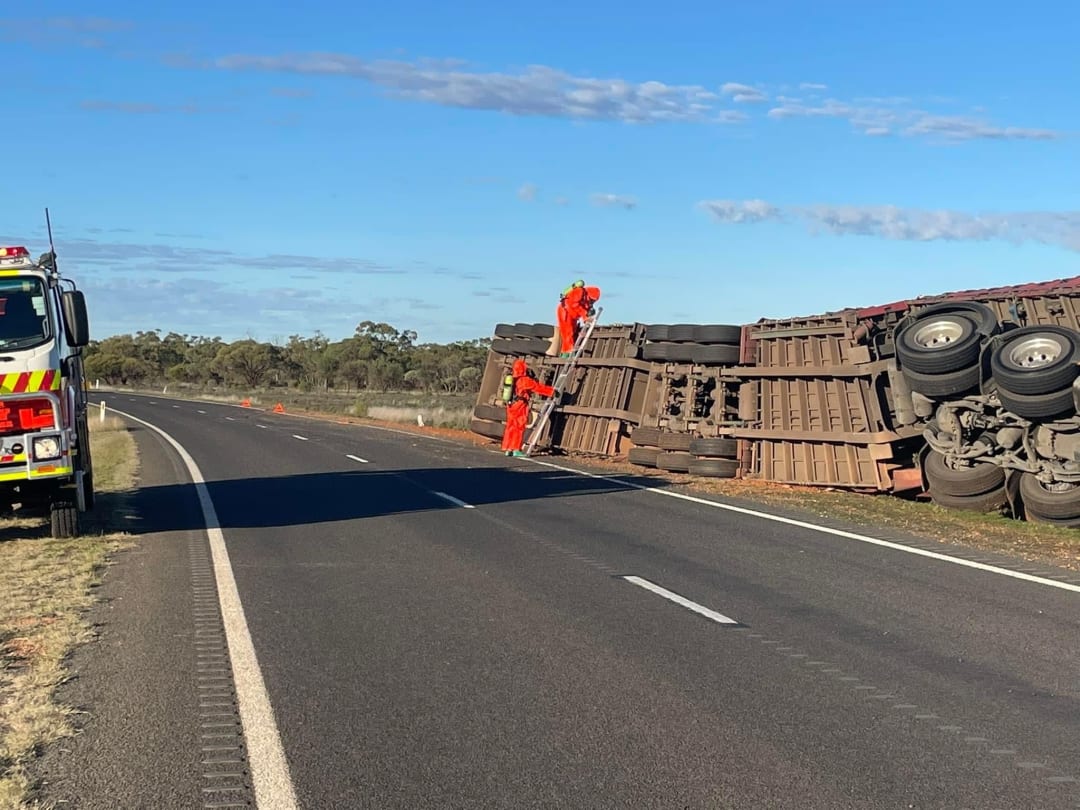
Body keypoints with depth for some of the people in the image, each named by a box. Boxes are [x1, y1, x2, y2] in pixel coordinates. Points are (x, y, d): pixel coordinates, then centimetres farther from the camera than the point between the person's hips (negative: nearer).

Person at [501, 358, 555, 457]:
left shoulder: (512, 378, 11)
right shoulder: (525, 380, -11)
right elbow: (539, 387, -7)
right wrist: (552, 391, 0)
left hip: (511, 406, 8)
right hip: (520, 407, -8)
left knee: (510, 427, 11)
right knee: (519, 428, -3)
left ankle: (508, 449, 13)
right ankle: (516, 449, -5)